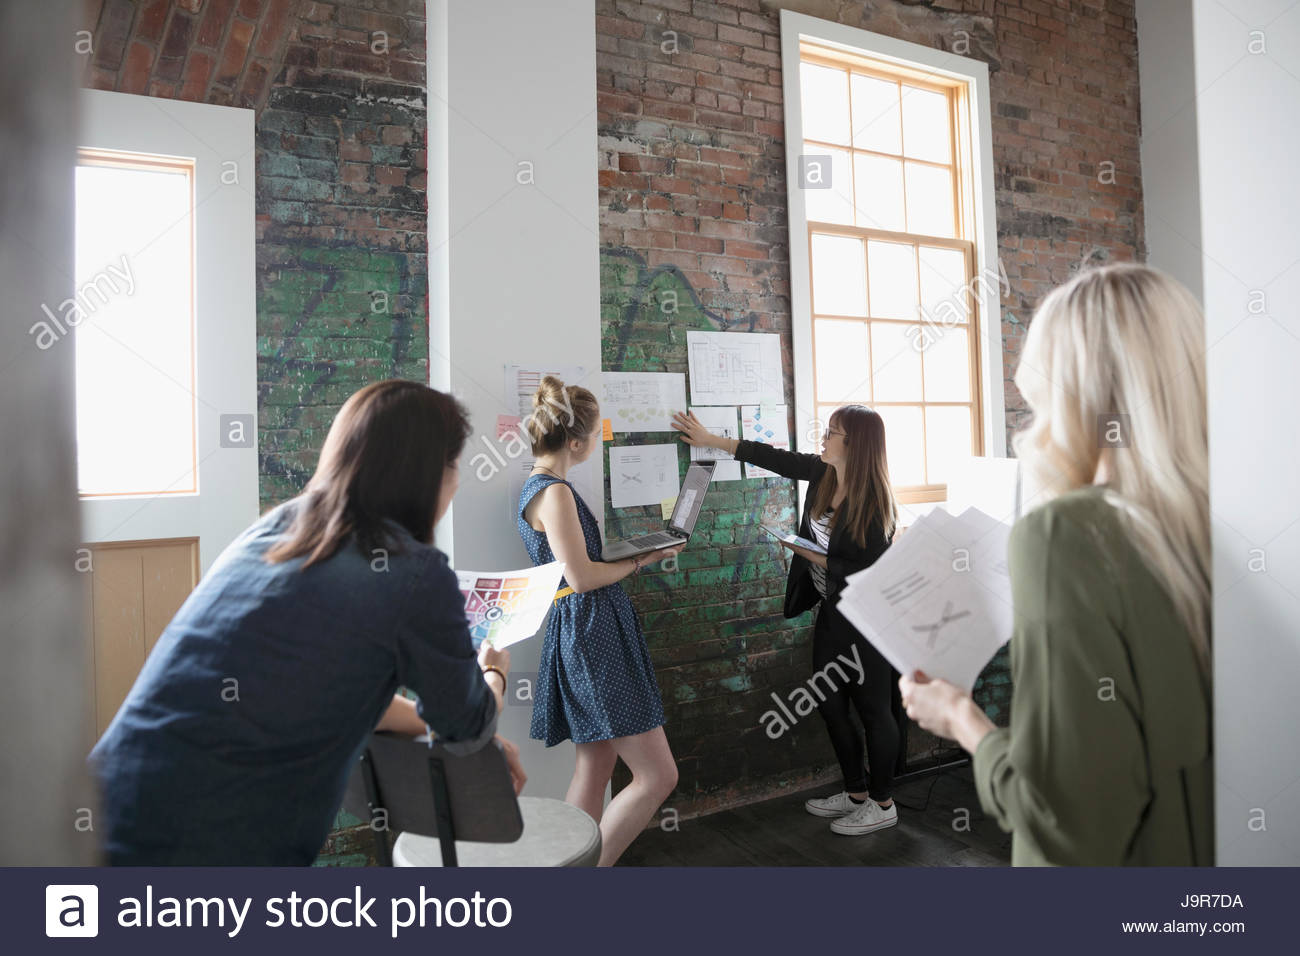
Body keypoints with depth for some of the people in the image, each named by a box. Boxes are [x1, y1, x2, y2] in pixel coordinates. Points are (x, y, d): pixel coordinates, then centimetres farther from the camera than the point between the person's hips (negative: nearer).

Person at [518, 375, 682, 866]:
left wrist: (633, 552, 14)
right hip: (591, 634, -11)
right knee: (658, 775, -5)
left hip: (588, 630, 11)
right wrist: (638, 561, -6)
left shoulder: (540, 486, 15)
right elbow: (581, 577, -20)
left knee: (595, 766, 17)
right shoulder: (554, 492, -17)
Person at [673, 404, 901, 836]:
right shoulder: (823, 472, -1)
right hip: (832, 611, 8)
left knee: (873, 710, 6)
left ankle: (882, 804, 25)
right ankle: (856, 794, 33)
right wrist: (711, 440, 10)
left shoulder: (874, 501, -22)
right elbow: (774, 458, 7)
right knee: (831, 704, 15)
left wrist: (818, 559, -20)